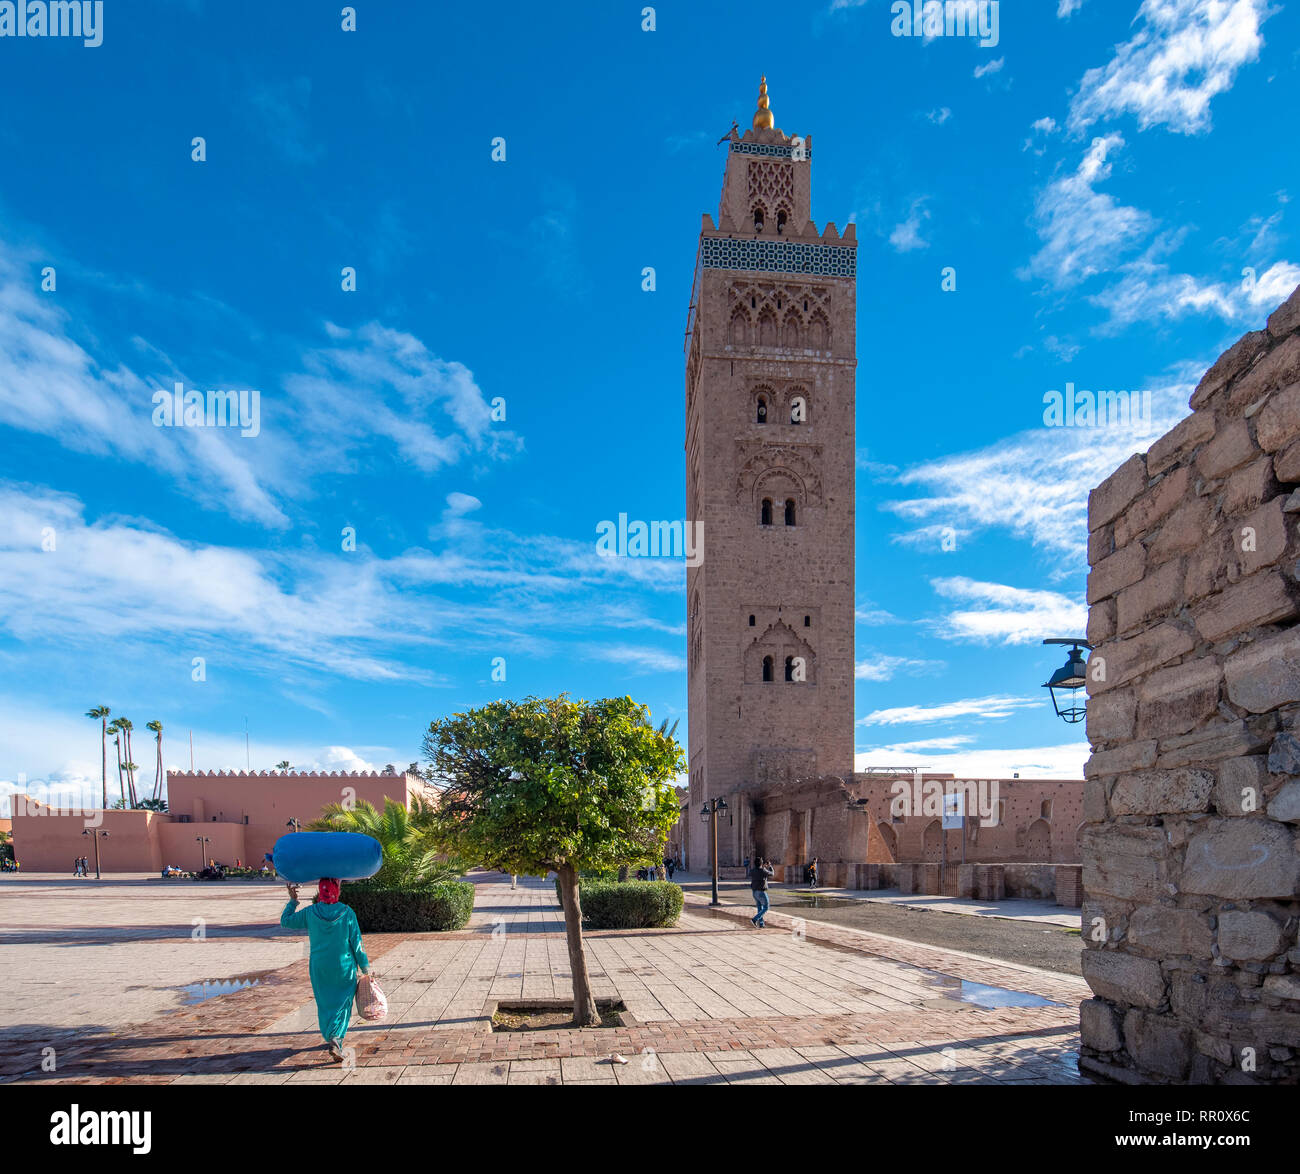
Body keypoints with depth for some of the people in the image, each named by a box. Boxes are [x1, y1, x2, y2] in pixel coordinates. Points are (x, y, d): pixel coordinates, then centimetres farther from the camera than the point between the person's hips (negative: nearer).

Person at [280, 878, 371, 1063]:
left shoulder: (310, 913, -9)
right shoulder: (347, 913, -12)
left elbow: (286, 921, 7)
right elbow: (357, 943, -7)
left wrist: (292, 901, 16)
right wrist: (365, 967, 2)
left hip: (319, 968, 2)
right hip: (344, 967, -2)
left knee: (324, 1003, 19)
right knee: (342, 1004, 6)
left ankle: (330, 1038, 32)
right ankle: (336, 1038, -14)